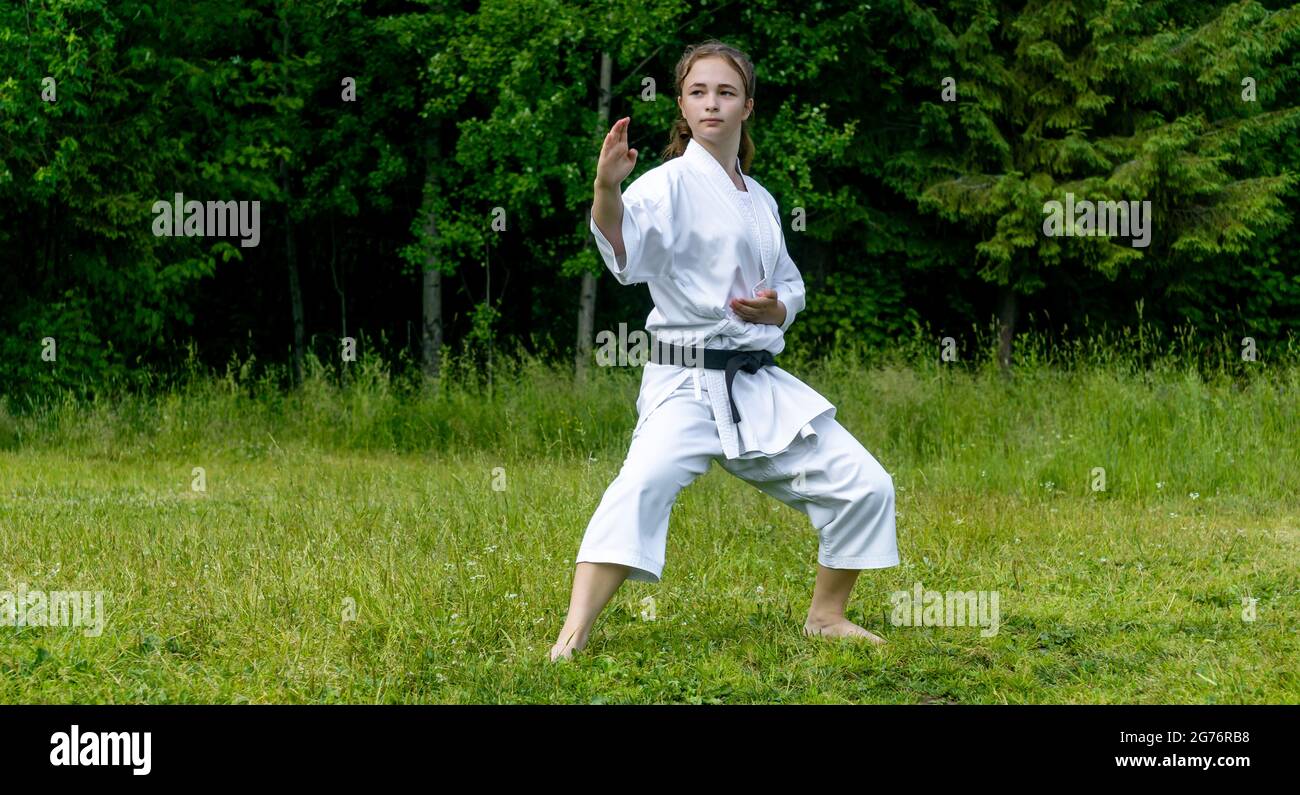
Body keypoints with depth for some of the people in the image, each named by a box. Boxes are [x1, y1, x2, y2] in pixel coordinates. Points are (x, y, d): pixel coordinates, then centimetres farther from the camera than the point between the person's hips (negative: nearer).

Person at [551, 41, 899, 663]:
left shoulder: (760, 201, 14)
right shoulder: (672, 183, -7)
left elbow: (790, 286, 24)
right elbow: (623, 244, -28)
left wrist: (776, 308, 0)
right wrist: (606, 187, -49)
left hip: (761, 386, 7)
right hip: (686, 380, -7)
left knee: (862, 485, 6)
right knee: (645, 483, -33)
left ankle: (826, 616, 26)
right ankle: (573, 635, -32)